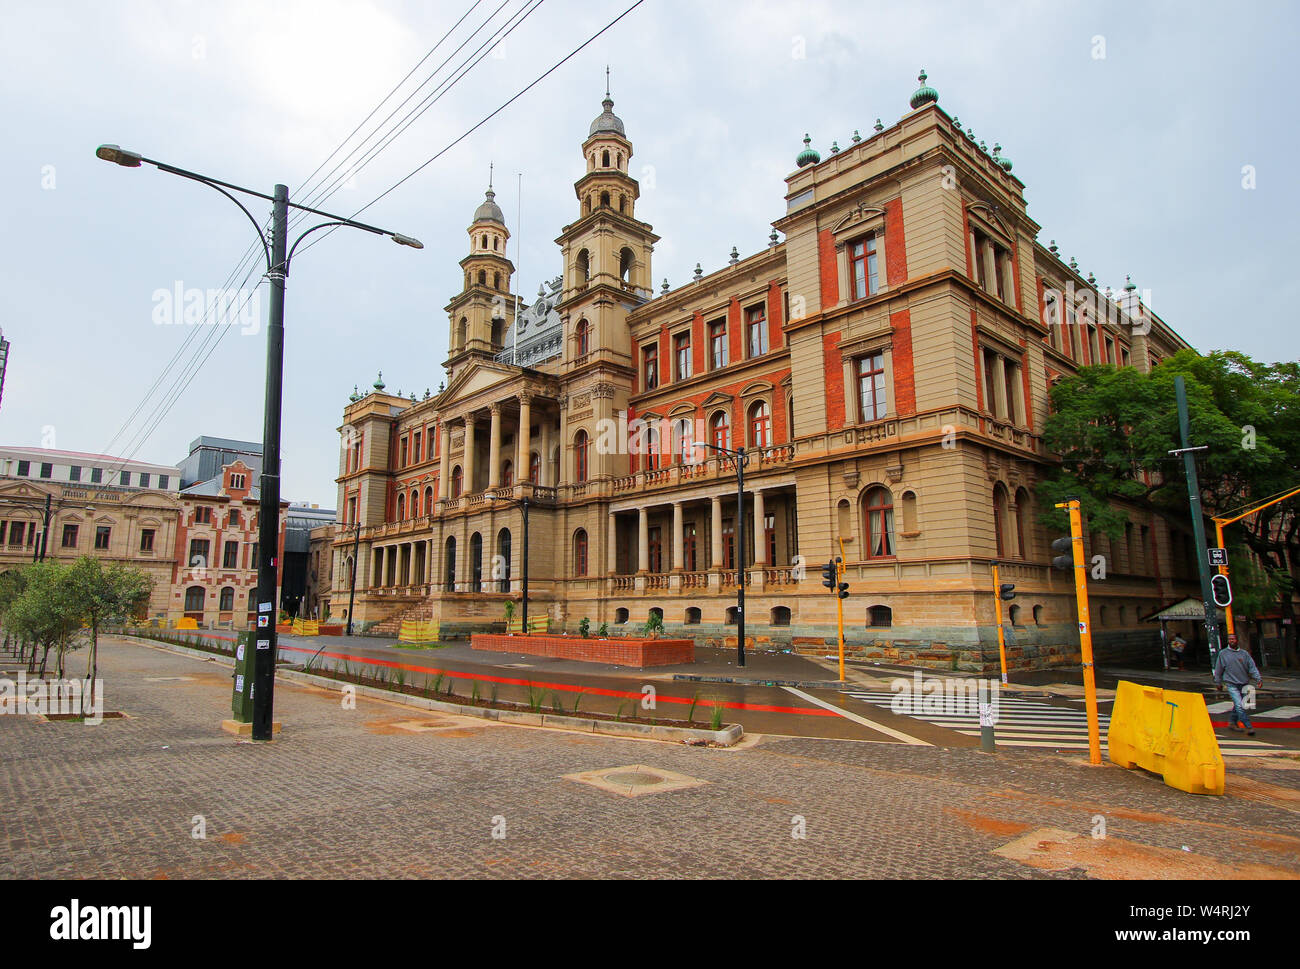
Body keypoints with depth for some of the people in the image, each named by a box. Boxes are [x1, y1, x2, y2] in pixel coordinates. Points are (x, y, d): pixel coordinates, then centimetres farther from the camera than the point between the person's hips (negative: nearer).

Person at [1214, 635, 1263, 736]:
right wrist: (1218, 682, 11)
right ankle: (1248, 727, -12)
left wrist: (1258, 678, -10)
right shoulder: (1223, 654, 1)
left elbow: (1252, 667, 4)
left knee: (1238, 705, 13)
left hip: (1243, 684, 3)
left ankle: (1233, 722, 30)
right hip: (1231, 684, -3)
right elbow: (1218, 670, 8)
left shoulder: (1244, 653, 6)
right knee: (1239, 706, -14)